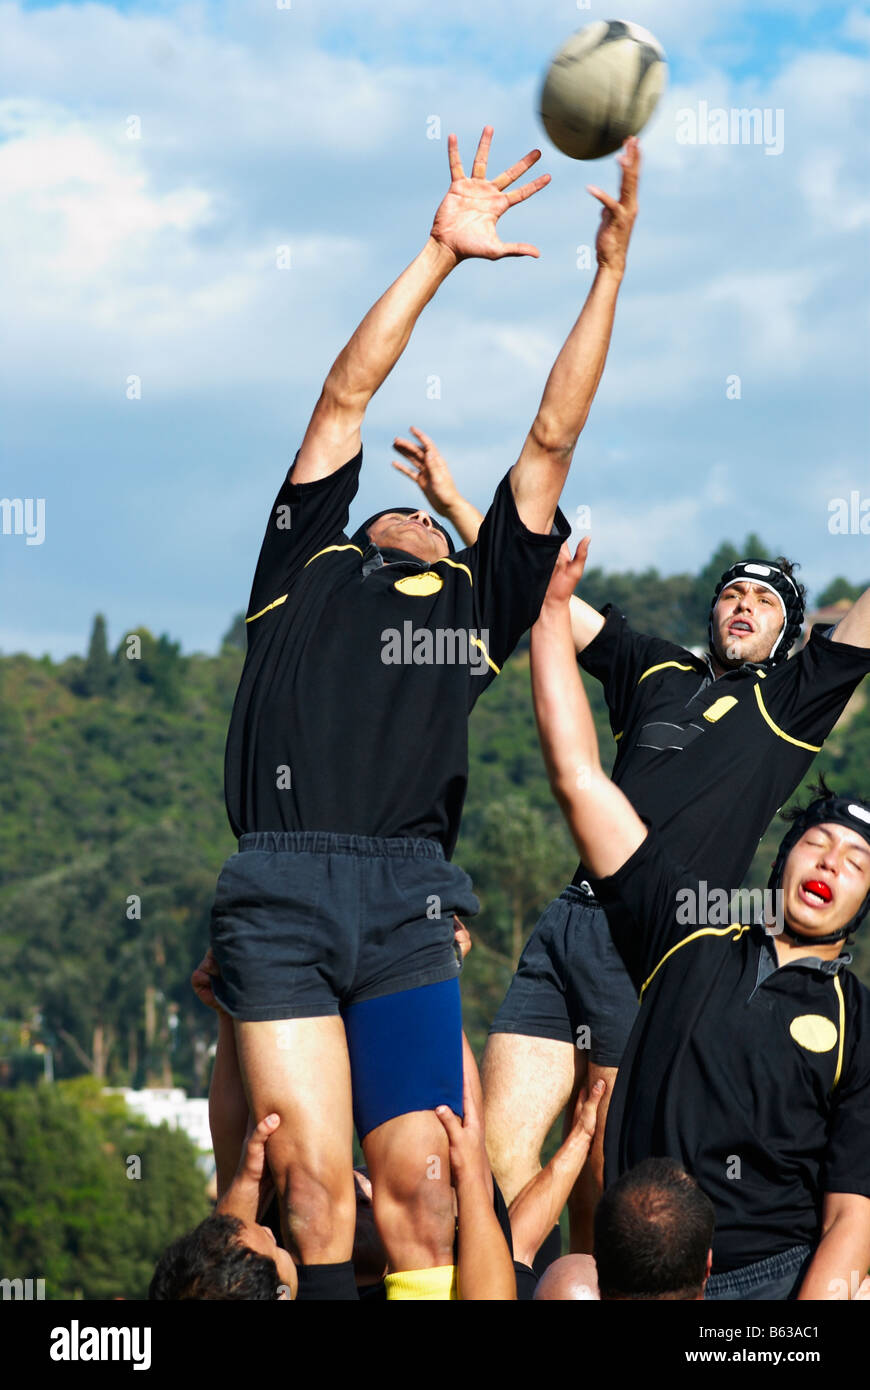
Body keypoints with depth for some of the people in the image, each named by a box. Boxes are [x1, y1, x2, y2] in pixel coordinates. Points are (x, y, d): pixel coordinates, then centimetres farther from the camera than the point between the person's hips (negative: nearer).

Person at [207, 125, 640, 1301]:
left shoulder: (478, 599, 28)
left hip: (407, 904, 1)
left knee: (421, 1189, -10)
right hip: (277, 895, -1)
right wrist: (442, 253, 25)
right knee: (312, 1184, -12)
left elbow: (552, 438, 27)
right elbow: (349, 395, 25)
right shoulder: (309, 566, 26)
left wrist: (610, 273, 26)